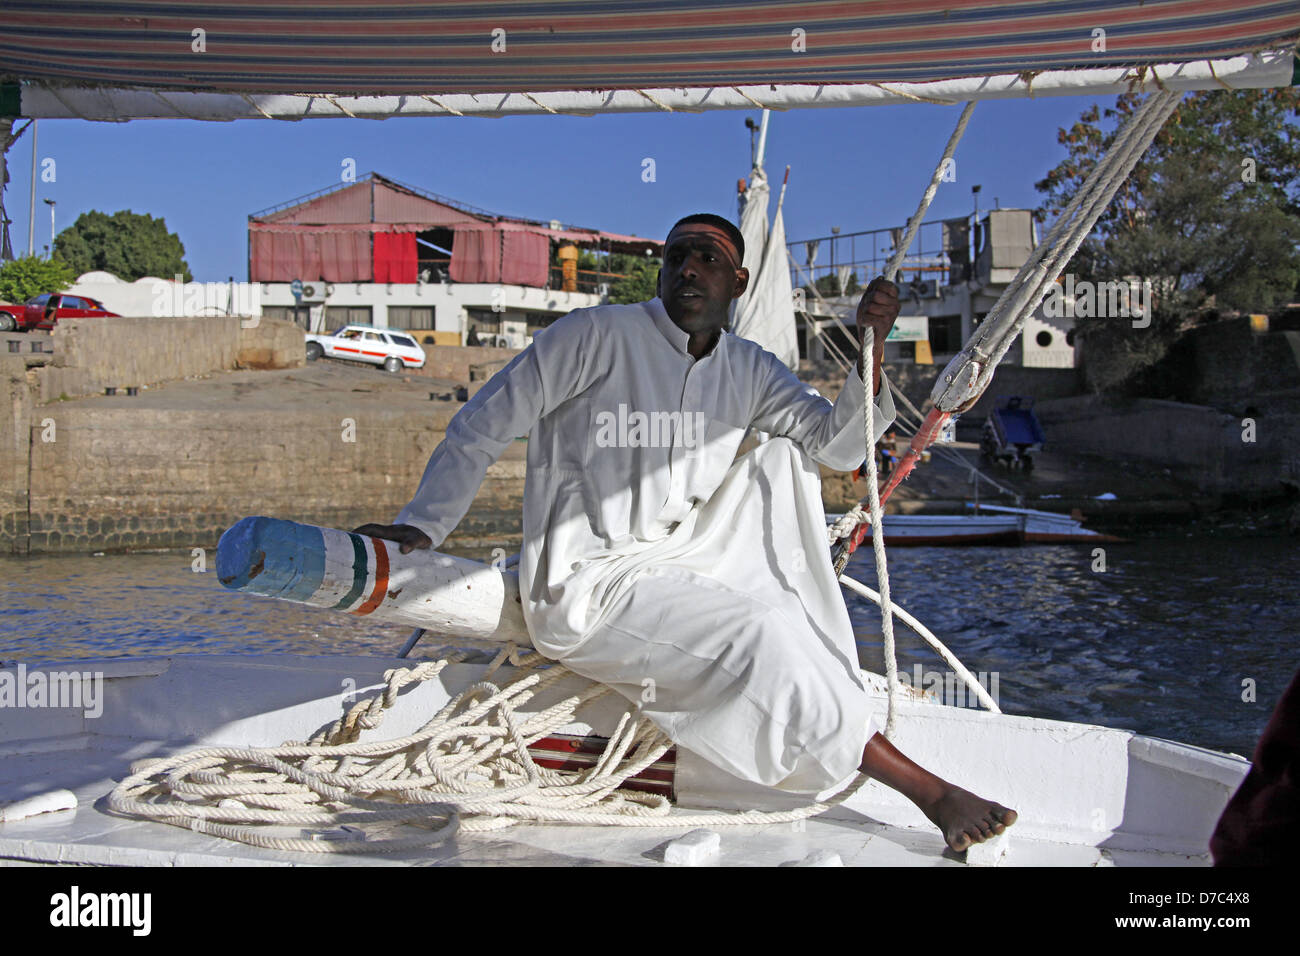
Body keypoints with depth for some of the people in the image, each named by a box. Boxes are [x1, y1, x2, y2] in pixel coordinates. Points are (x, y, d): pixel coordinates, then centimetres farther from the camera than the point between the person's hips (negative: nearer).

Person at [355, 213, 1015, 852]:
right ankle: (930, 793, -11)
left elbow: (837, 445, -1)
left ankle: (812, 656, 1)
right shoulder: (596, 334, -8)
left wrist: (871, 349, -18)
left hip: (677, 563, 7)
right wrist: (419, 528, -17)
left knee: (783, 460, -1)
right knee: (759, 639, -23)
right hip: (589, 589, -7)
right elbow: (484, 425, -8)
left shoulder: (748, 370, 8)